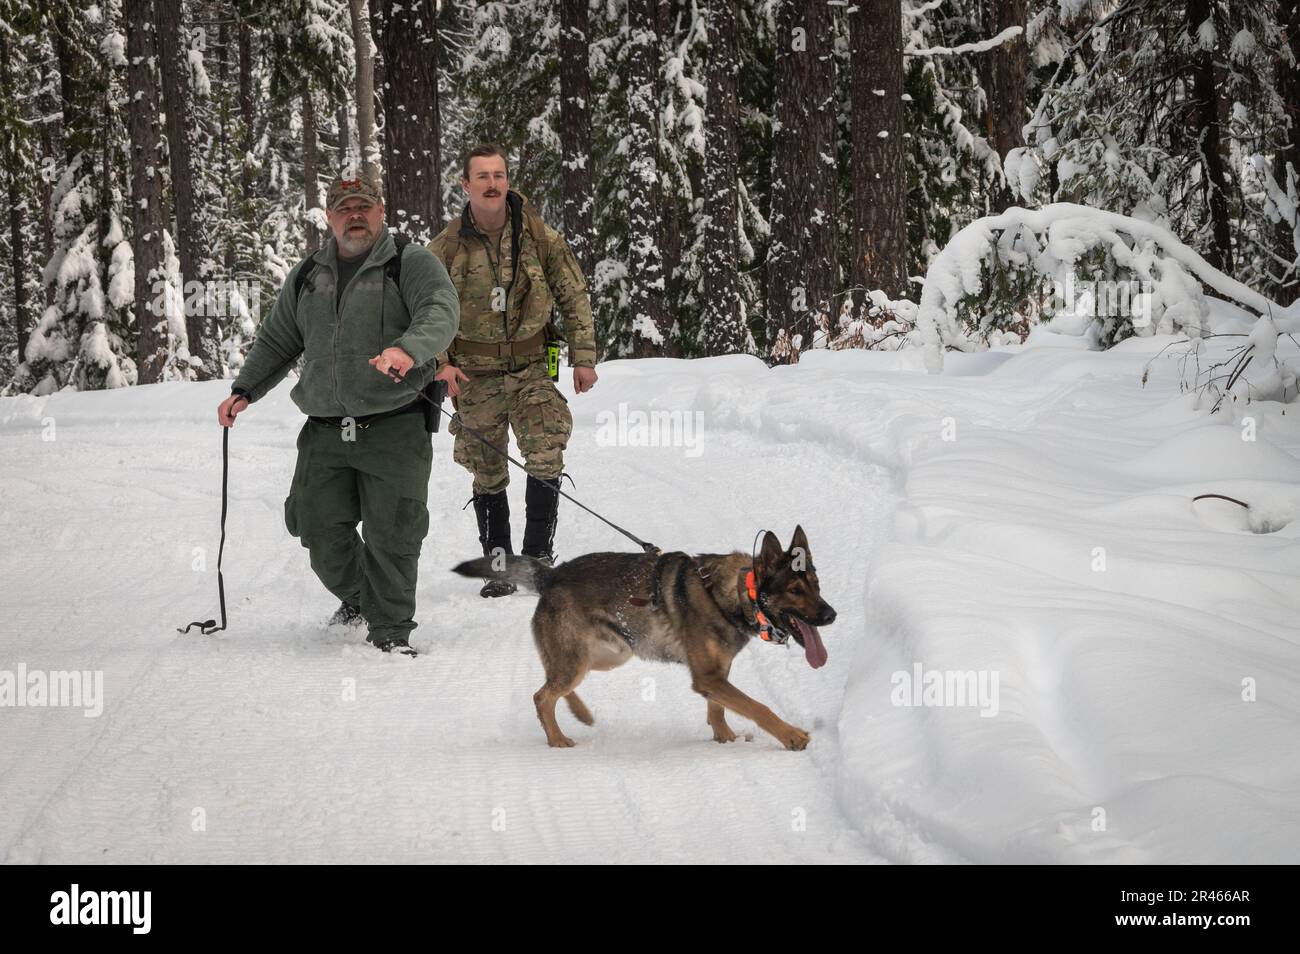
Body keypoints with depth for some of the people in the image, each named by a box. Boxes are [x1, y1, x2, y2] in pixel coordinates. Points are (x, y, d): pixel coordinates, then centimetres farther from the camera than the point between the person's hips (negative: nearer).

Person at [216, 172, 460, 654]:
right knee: (322, 533, 4)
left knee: (390, 536, -7)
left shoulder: (411, 263, 0)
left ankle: (390, 630, 7)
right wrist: (244, 390, 15)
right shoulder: (307, 276, 17)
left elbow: (440, 312, -18)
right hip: (325, 433, 5)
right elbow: (276, 341, 27)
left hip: (393, 430, -5)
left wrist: (408, 348, -38)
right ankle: (356, 599, 31)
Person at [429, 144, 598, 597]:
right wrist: (439, 363, -8)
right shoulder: (447, 247, -4)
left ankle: (538, 555, -1)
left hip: (532, 368, 0)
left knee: (546, 458, -14)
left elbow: (574, 296, 4)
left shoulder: (539, 237, -4)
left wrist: (584, 356, 1)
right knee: (488, 475, 6)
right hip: (475, 376, 0)